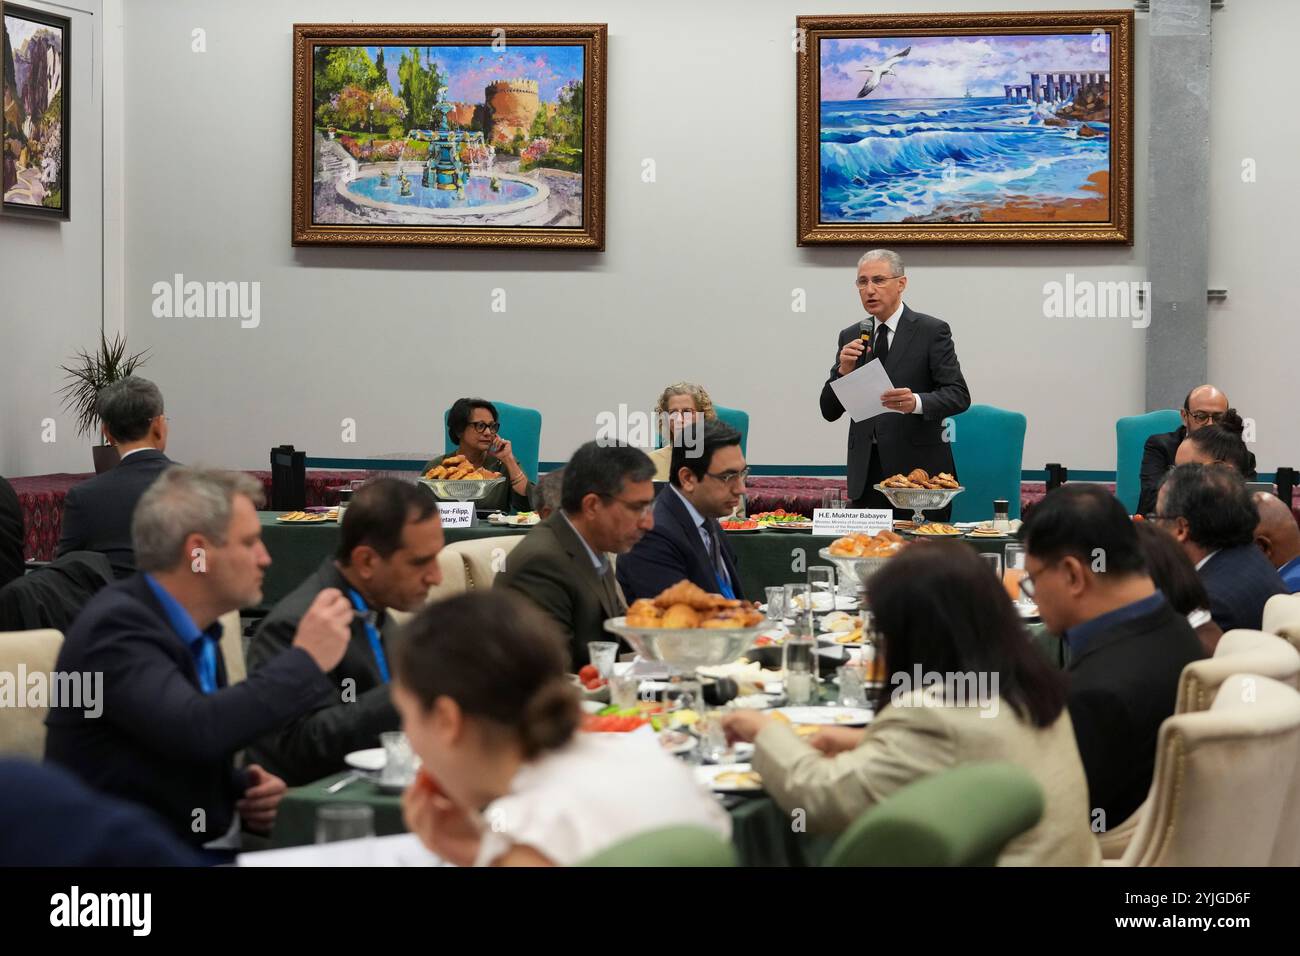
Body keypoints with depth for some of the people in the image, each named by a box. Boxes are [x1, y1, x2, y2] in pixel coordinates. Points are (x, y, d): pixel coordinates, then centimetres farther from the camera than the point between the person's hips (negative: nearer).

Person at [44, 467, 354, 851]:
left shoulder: (193, 628, 9)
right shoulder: (117, 626, -16)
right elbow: (196, 730, -30)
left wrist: (247, 788, 0)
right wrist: (305, 659, -20)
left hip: (209, 844, 7)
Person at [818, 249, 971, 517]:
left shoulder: (932, 331, -1)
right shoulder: (850, 337, 12)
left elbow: (959, 395, -9)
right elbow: (829, 412, 9)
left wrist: (916, 402, -27)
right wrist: (844, 371, -9)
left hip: (918, 468, -4)